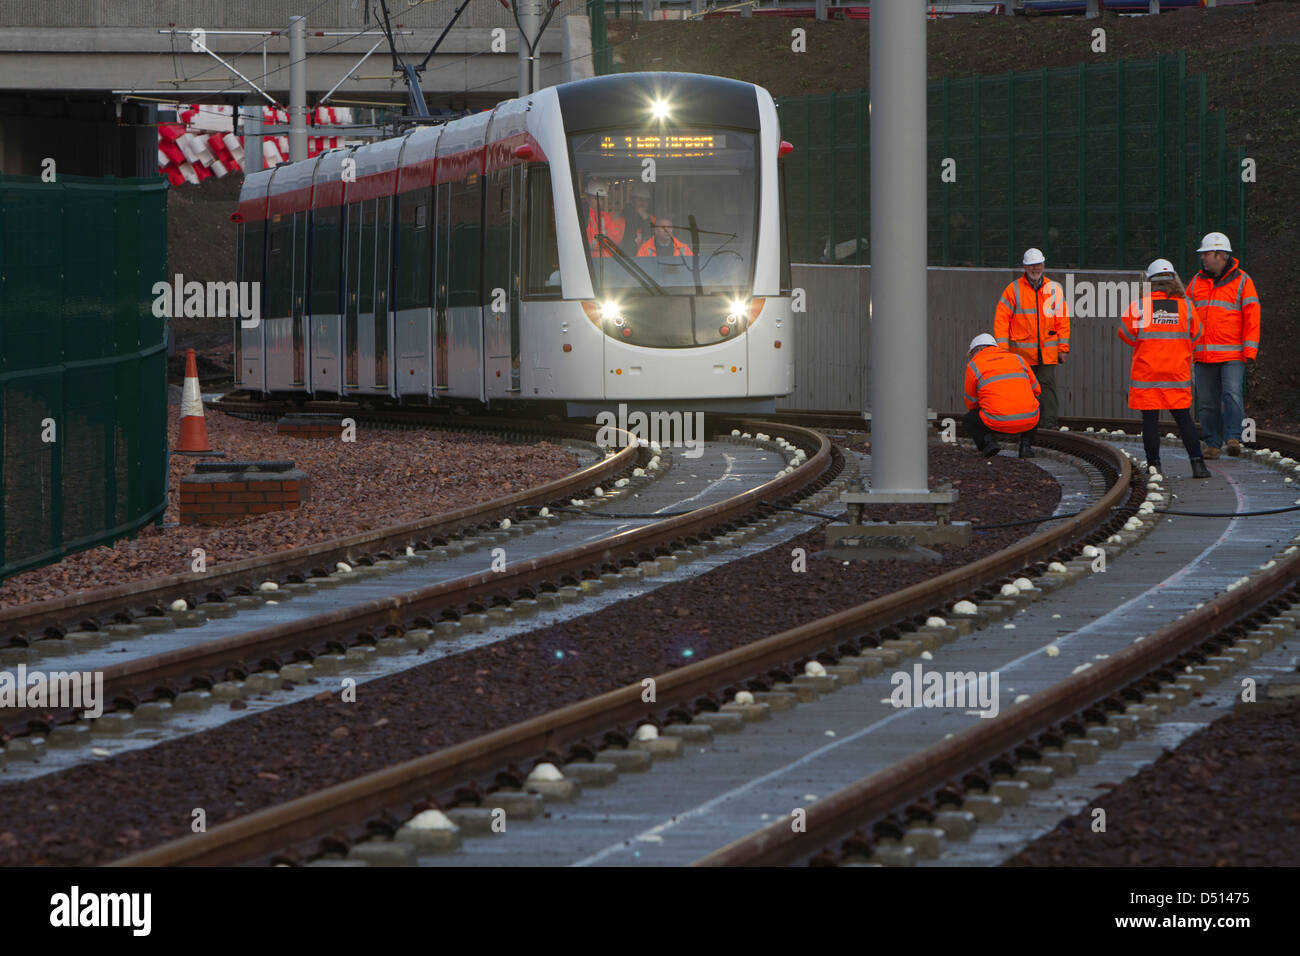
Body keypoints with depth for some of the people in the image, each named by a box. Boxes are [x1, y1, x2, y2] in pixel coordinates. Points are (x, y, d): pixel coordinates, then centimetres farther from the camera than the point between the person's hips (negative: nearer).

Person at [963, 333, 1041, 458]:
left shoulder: (973, 366, 10)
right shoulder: (1018, 359, 19)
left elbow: (971, 402, 18)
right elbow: (1036, 389, 28)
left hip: (998, 422, -3)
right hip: (1028, 422, 3)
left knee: (969, 420, 26)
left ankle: (988, 442, -1)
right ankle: (1025, 445, 16)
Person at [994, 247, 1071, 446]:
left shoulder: (1054, 289, 9)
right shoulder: (1013, 290, 2)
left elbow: (1063, 320, 11)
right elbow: (1001, 320, 1)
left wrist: (1063, 348, 5)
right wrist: (1002, 350, -6)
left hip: (1047, 354, 1)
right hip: (1021, 353, -1)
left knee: (1048, 388, -6)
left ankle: (1049, 427, -6)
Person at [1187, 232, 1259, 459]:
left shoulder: (1242, 282, 0)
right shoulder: (1197, 281, 14)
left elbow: (1252, 317, -3)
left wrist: (1250, 350, -11)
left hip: (1233, 355, -4)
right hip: (1204, 355, 4)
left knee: (1232, 395, -19)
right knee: (1207, 402, 3)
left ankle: (1233, 438, -19)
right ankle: (1212, 444, 9)